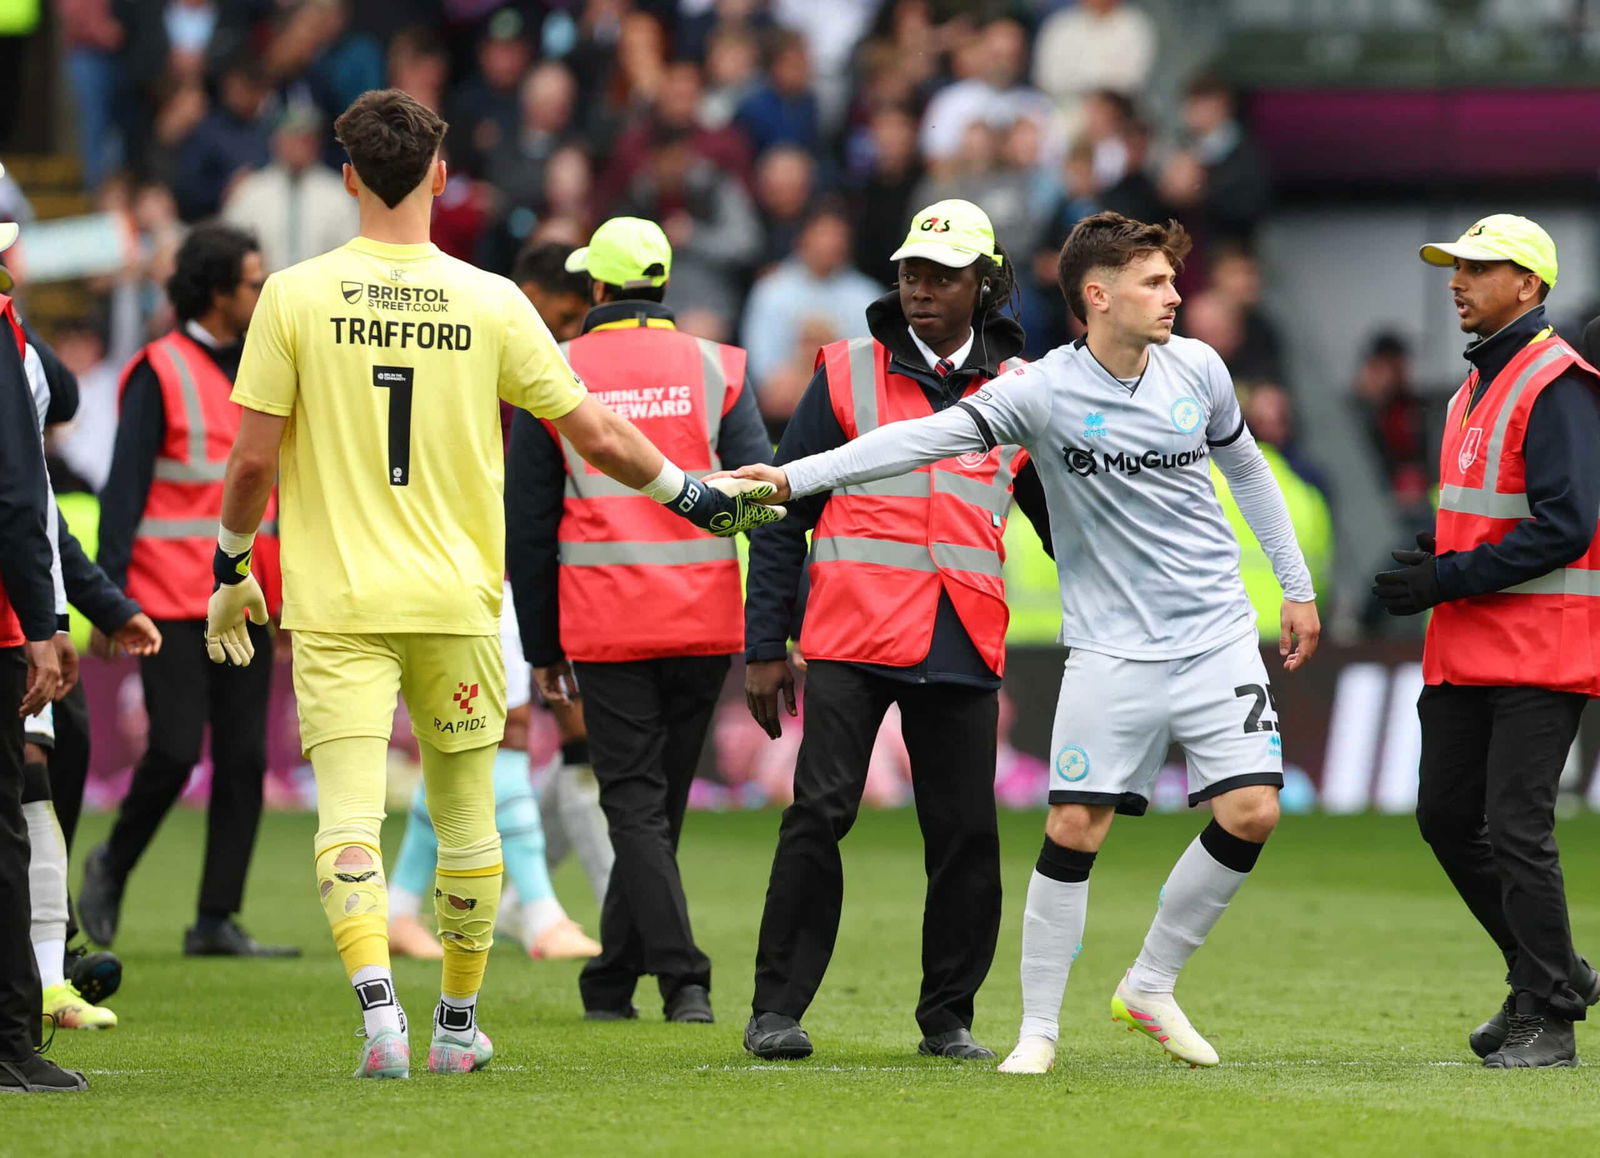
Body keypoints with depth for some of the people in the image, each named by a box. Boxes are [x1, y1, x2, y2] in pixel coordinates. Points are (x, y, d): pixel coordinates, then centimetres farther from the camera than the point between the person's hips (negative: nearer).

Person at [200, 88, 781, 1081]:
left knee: (349, 815, -6)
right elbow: (598, 436, 3)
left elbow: (252, 460, -3)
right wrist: (697, 495, 18)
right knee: (467, 819, 15)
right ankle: (459, 1026, 26)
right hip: (456, 599, 1)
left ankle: (379, 1007, -27)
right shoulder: (489, 301, -1)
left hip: (337, 601, -1)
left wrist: (232, 566, 13)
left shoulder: (295, 296, -3)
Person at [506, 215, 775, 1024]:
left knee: (635, 804, -1)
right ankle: (612, 979, 20)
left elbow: (528, 523, 5)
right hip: (703, 622, 2)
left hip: (604, 626, -2)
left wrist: (541, 646, 12)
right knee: (660, 798, 13)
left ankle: (682, 976, -16)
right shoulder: (717, 370, 3)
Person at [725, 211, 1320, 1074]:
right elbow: (926, 437, -21)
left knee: (1251, 811, -9)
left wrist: (1295, 585, 22)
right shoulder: (1046, 391, -13)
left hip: (1217, 633, 3)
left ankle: (1150, 986, 10)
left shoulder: (1197, 369, 1)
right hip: (1113, 647, -3)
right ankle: (1038, 1026, 5)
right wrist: (793, 476, -31)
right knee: (1075, 826, -9)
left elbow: (1244, 466, 19)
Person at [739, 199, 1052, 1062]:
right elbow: (783, 514, 7)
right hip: (853, 636, -2)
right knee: (818, 813, -10)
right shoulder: (847, 374, 6)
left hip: (963, 650, 2)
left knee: (966, 833, 1)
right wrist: (765, 647, 3)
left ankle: (948, 1016, 14)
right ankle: (777, 1009, -4)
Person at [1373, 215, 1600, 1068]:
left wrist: (1451, 578, -19)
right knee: (1446, 818, 11)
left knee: (1516, 830, -10)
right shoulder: (1477, 384, 18)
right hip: (1467, 647, 10)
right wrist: (1439, 549, 7)